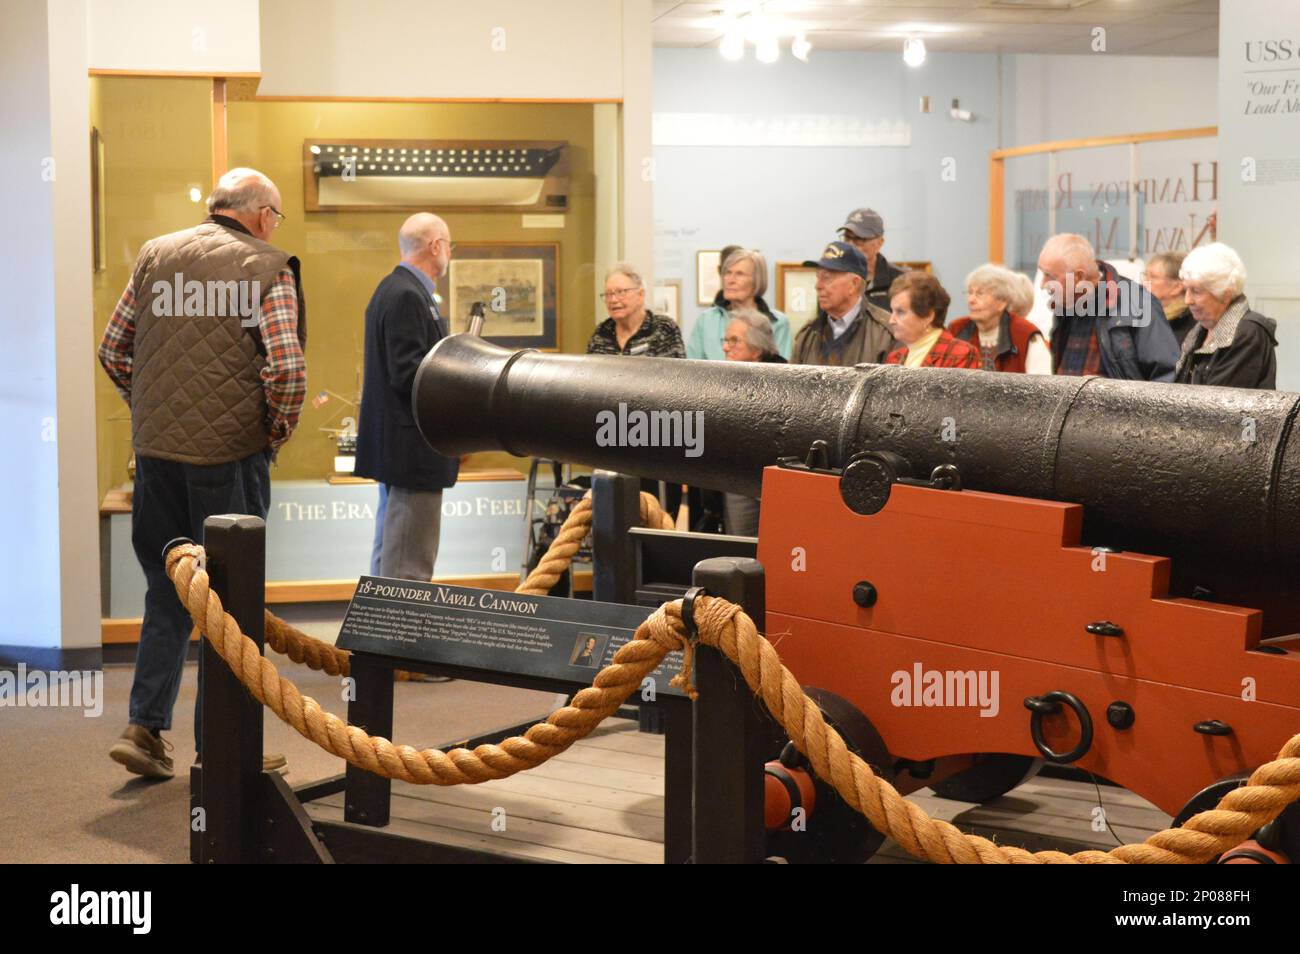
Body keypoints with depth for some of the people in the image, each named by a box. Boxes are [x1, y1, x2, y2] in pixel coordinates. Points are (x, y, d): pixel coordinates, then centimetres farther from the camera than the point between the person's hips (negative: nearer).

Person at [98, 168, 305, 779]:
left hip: (155, 451, 5)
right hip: (229, 454, -4)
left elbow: (113, 349, 10)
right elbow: (286, 368, -16)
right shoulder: (267, 269, -6)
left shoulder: (156, 254, 9)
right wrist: (276, 433, 0)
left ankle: (144, 727, 10)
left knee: (166, 593, 16)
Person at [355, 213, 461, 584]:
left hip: (393, 443, 11)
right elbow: (408, 374, -22)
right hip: (413, 446, -11)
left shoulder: (394, 289, 15)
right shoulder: (408, 296, -17)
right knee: (409, 566, -8)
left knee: (388, 555, 17)